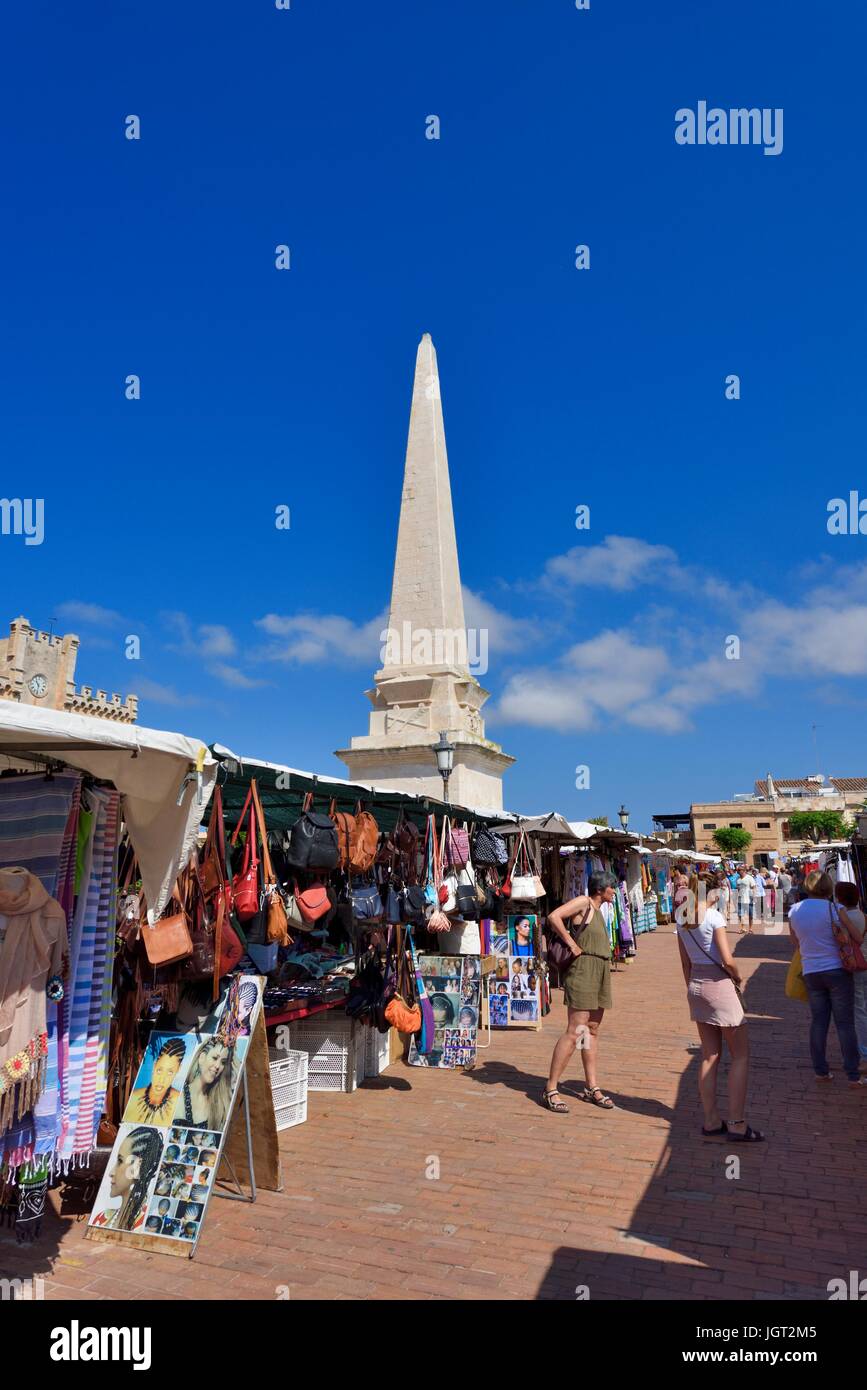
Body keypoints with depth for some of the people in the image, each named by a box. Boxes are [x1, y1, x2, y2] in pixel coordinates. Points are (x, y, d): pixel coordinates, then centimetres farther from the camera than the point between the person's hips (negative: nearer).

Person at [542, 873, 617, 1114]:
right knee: (575, 1032, -11)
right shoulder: (583, 903, -10)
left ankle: (592, 1087, 19)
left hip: (601, 972, 9)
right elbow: (553, 916, -23)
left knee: (592, 1030, 12)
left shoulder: (597, 909, 18)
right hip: (583, 969, -9)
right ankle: (550, 1089, -6)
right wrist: (572, 944, -18)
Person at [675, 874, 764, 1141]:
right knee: (740, 1055, 4)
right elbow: (727, 960, -18)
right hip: (719, 986, -7)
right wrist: (738, 978, 1)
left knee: (709, 1055, 14)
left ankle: (711, 1120, 19)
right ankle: (737, 1124, 3)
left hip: (696, 986, 7)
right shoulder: (714, 917, -15)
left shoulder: (683, 921, 6)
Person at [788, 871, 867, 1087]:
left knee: (818, 1021, 12)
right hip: (837, 970, -3)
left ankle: (820, 1071, 15)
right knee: (845, 1024, 4)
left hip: (810, 972, 3)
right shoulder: (835, 909, -12)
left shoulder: (794, 911, 1)